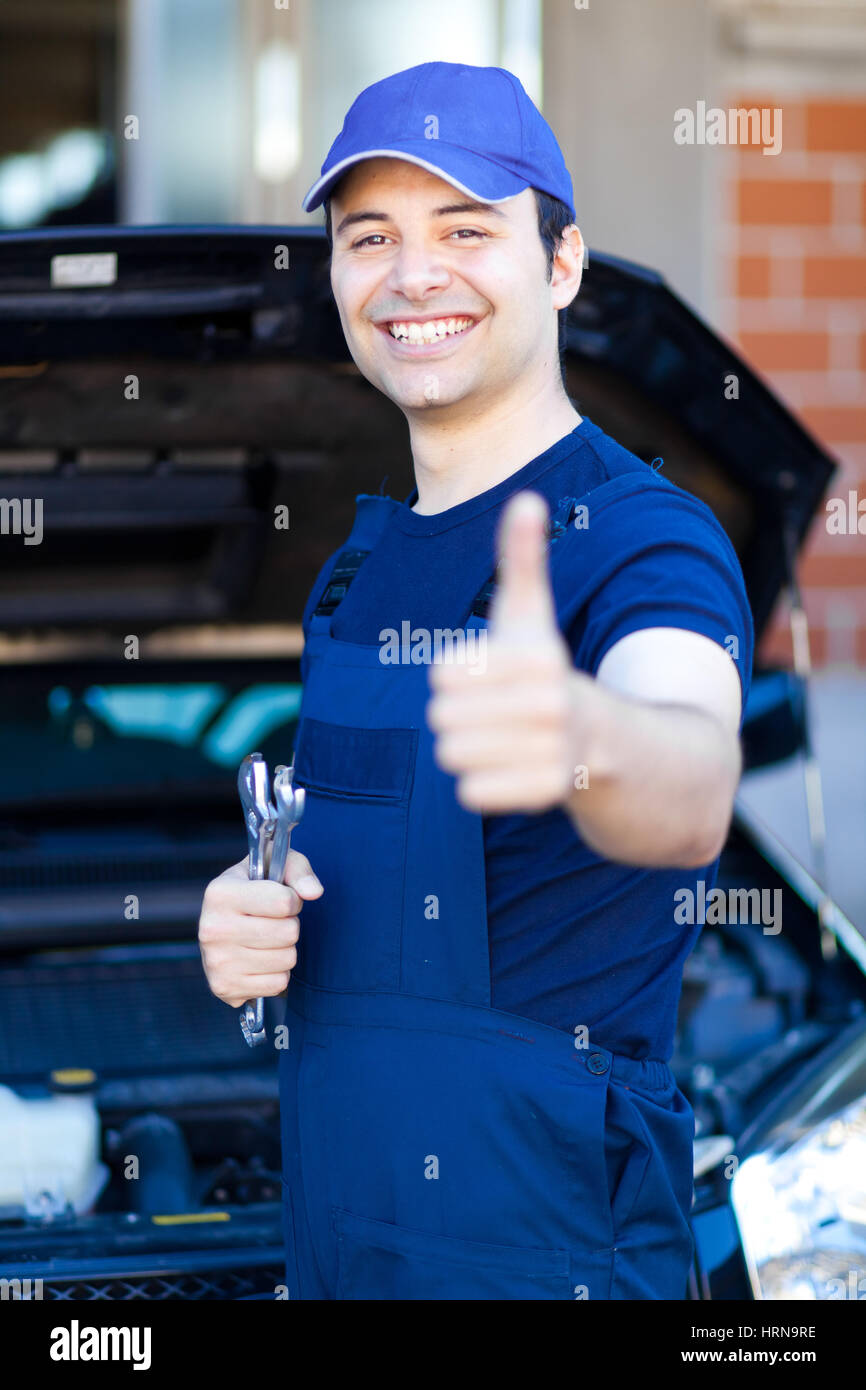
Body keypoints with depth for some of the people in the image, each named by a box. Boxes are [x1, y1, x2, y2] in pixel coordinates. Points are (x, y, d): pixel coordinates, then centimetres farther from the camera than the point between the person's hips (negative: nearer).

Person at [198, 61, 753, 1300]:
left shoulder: (645, 539, -16)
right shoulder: (363, 560, 8)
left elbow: (691, 799, -37)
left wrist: (580, 733, -60)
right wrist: (249, 919, -4)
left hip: (536, 1243, -7)